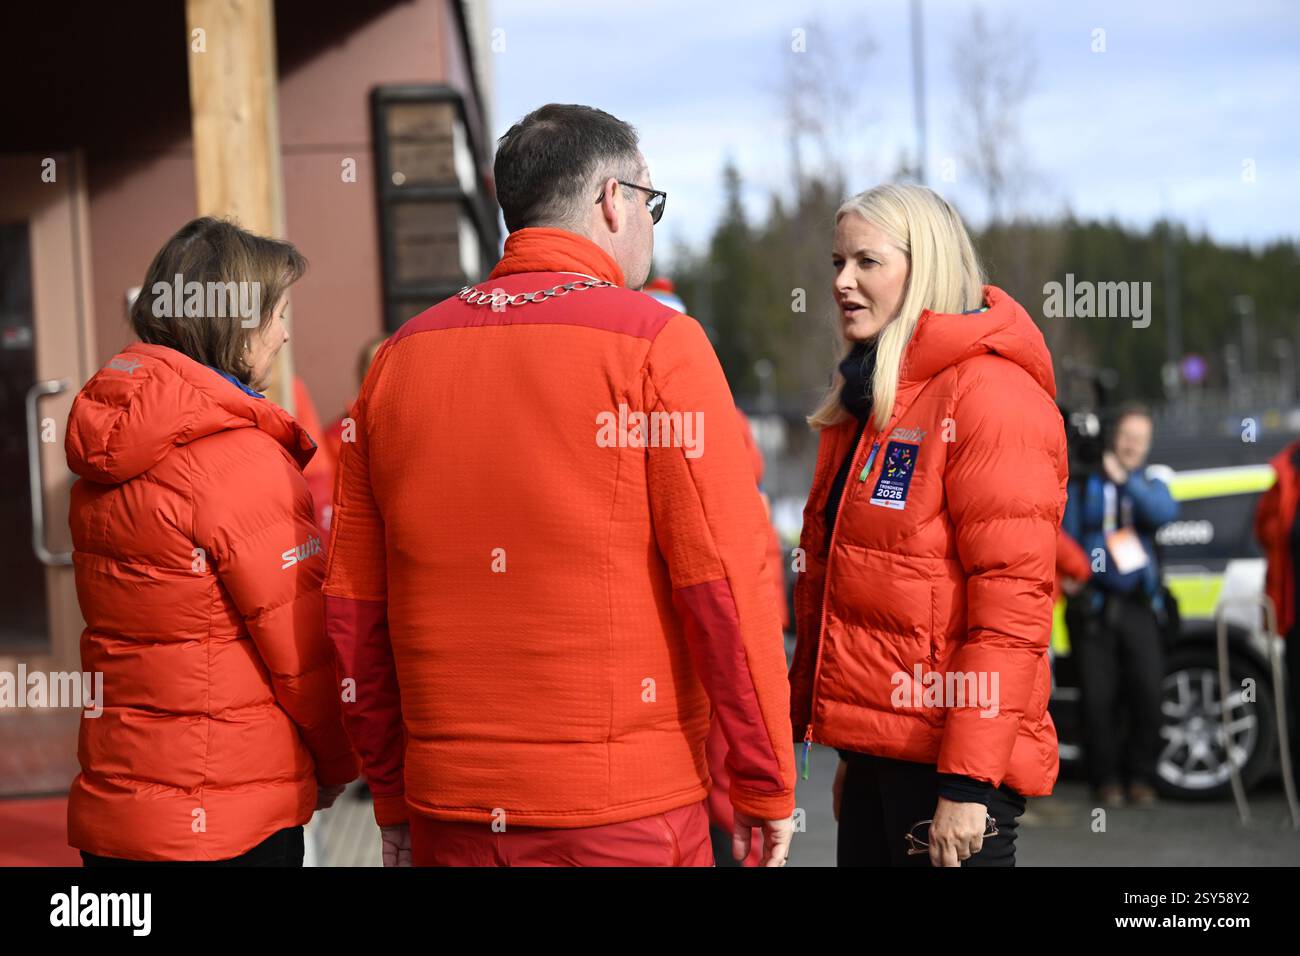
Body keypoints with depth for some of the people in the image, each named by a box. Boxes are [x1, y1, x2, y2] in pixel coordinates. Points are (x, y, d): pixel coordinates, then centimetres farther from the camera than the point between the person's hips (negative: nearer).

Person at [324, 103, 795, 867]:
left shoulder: (403, 354, 7)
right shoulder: (655, 342, -8)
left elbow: (353, 602, 8)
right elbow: (724, 579, -12)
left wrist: (393, 798, 17)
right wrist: (766, 784, -2)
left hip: (448, 814, 5)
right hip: (625, 808, -4)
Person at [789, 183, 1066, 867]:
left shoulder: (989, 394, -12)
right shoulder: (866, 400, 15)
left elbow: (1011, 599, -18)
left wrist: (970, 782, -21)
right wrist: (848, 746, 18)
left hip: (943, 764, -8)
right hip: (877, 749, 8)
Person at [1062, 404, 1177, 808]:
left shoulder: (1150, 486, 14)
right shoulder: (1084, 485, 9)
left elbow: (1166, 512, -9)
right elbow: (1067, 536, 9)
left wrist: (1127, 481, -16)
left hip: (1139, 605, 1)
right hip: (1095, 605, -1)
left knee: (1147, 694, -7)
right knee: (1098, 696, -3)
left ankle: (1141, 778, 7)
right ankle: (1106, 779, 8)